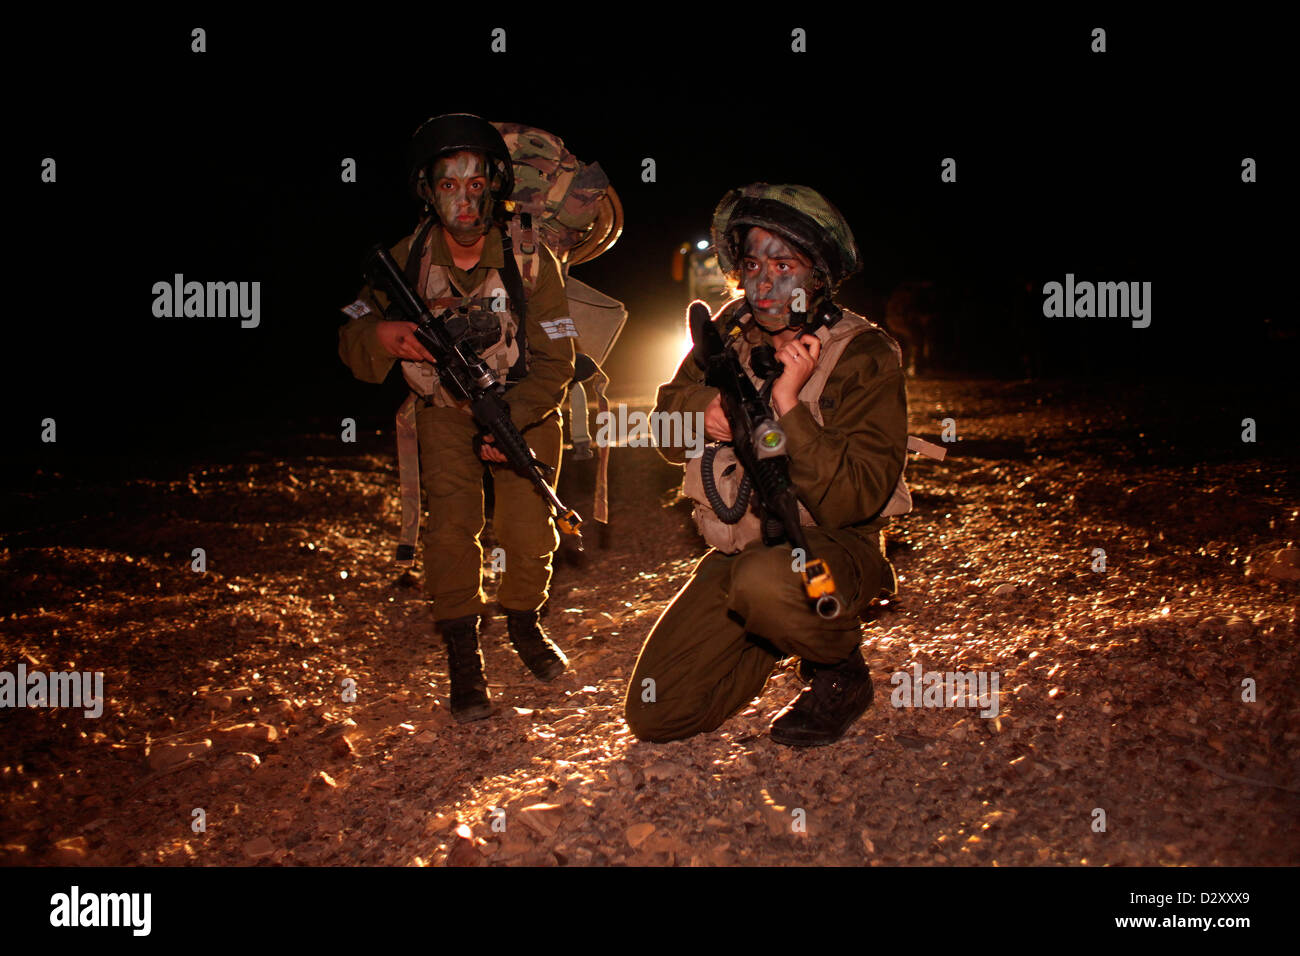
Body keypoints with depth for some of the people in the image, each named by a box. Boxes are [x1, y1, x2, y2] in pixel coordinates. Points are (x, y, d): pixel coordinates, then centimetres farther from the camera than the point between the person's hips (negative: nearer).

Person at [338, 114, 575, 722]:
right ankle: (462, 655, -2)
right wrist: (380, 337, -35)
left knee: (527, 528, -11)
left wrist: (510, 420, -31)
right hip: (445, 408, 1)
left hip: (523, 407, -1)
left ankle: (523, 623, 19)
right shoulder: (407, 260, -15)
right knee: (450, 523, -16)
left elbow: (554, 363, -16)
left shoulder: (530, 261, -19)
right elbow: (351, 342, -11)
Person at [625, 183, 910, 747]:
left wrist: (788, 404, -29)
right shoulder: (731, 330, 3)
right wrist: (703, 411, -10)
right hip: (737, 548, 6)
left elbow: (854, 500, -23)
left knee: (764, 581, -43)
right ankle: (775, 637, 21)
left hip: (829, 547, -5)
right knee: (653, 716, -5)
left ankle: (840, 670, -9)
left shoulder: (864, 356, -13)